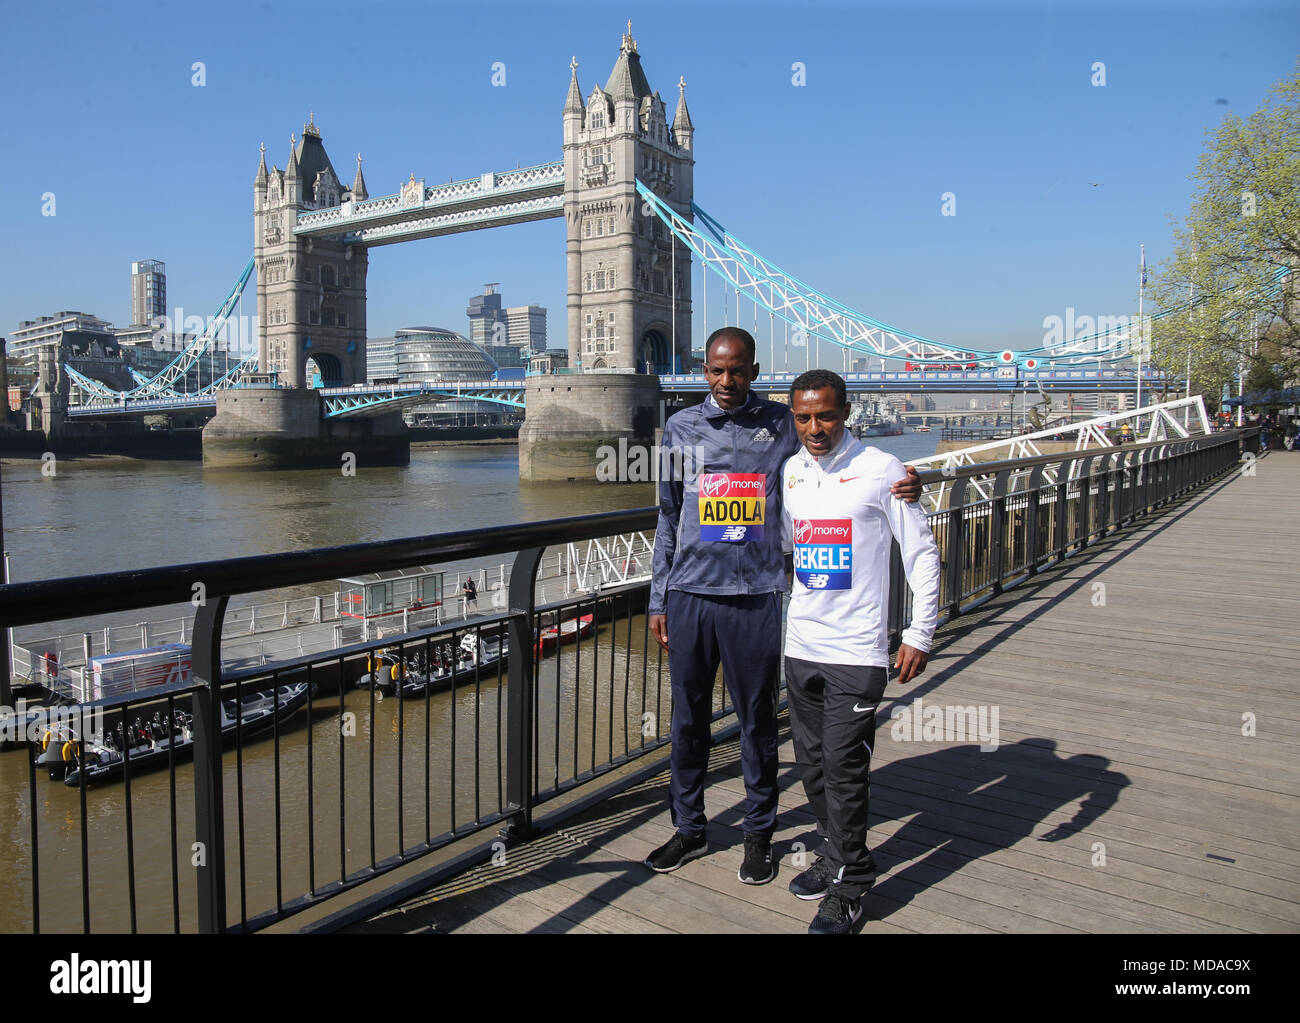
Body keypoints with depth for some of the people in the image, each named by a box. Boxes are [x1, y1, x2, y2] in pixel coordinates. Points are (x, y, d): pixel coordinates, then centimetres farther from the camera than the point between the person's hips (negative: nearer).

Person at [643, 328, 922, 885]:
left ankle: (759, 833, 27)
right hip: (690, 594, 2)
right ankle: (688, 828, 29)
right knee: (688, 718, 11)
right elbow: (668, 519, 12)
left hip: (757, 596, -2)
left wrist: (900, 488, -14)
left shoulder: (783, 425, 2)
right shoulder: (681, 429, 8)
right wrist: (659, 600, 10)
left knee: (757, 720, 9)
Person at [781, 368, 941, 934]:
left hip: (856, 652, -5)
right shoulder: (788, 472, 7)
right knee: (812, 763, 14)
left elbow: (923, 553, -4)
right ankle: (837, 854, 34)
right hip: (800, 647, 5)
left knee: (843, 769, -2)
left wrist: (920, 634, -6)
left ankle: (847, 889, 14)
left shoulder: (880, 470, -8)